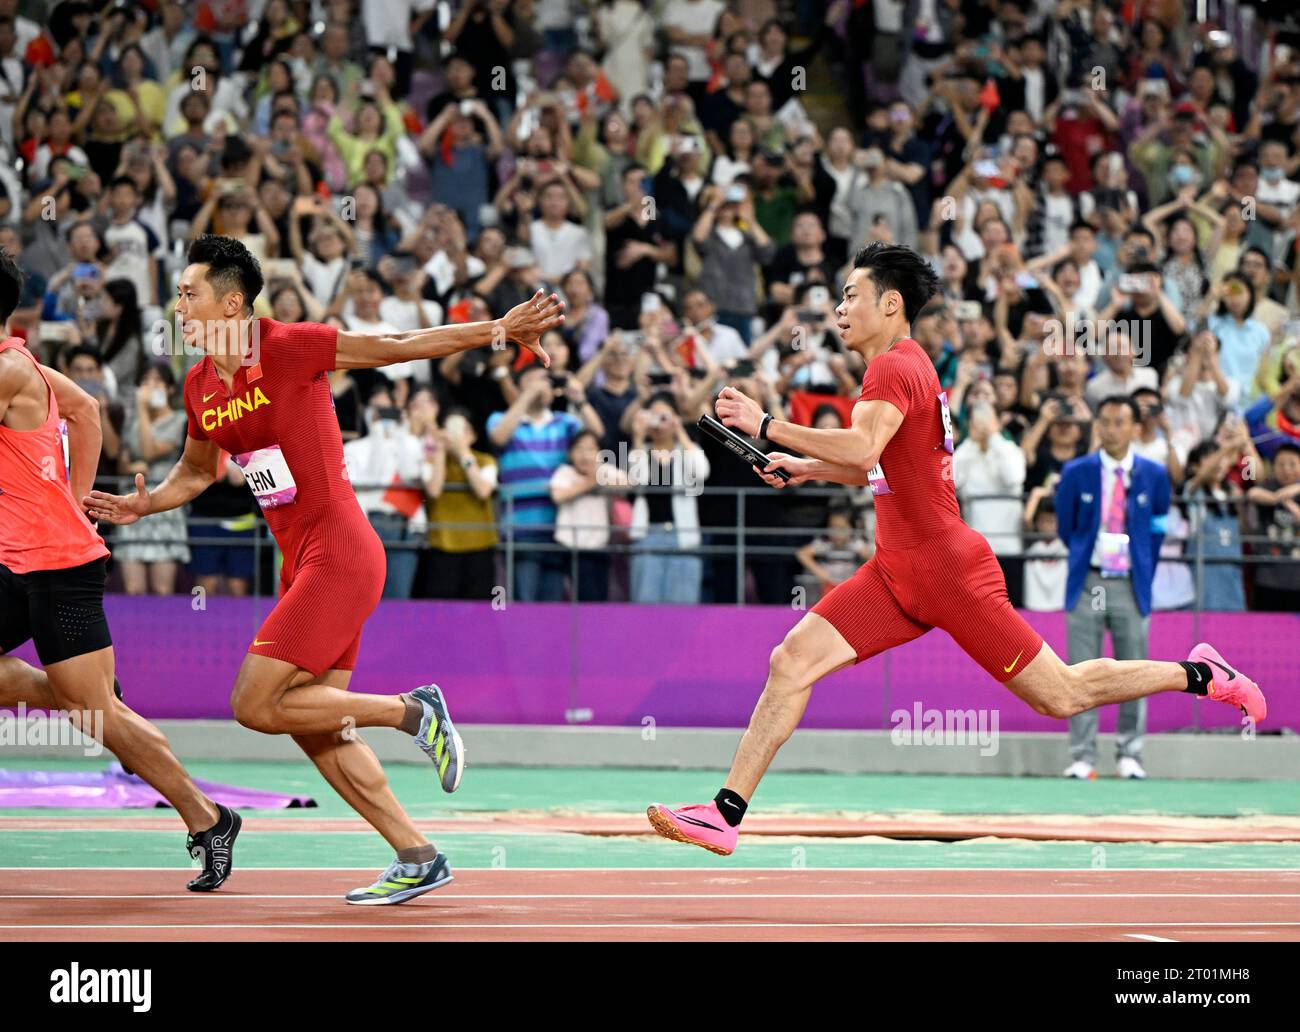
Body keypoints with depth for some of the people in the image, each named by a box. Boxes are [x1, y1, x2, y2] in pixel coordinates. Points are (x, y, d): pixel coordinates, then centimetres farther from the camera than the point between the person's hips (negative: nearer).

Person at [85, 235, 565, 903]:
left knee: (255, 705, -14)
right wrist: (141, 505, 9)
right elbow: (196, 472, 27)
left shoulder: (289, 347, -13)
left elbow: (403, 346, -8)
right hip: (301, 564, 8)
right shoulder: (199, 386, 9)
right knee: (313, 730, 7)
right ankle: (417, 858, 14)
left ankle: (413, 710, -2)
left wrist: (499, 330, -14)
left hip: (339, 554, -8)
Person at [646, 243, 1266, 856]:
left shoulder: (895, 366, -15)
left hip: (946, 570, -9)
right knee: (792, 662, -6)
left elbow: (861, 448, -35)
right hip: (897, 573, 9)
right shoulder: (903, 366, 15)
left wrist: (767, 426, -30)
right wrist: (806, 468, 16)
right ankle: (725, 814, -7)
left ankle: (1200, 675, 17)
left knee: (1062, 696, -2)